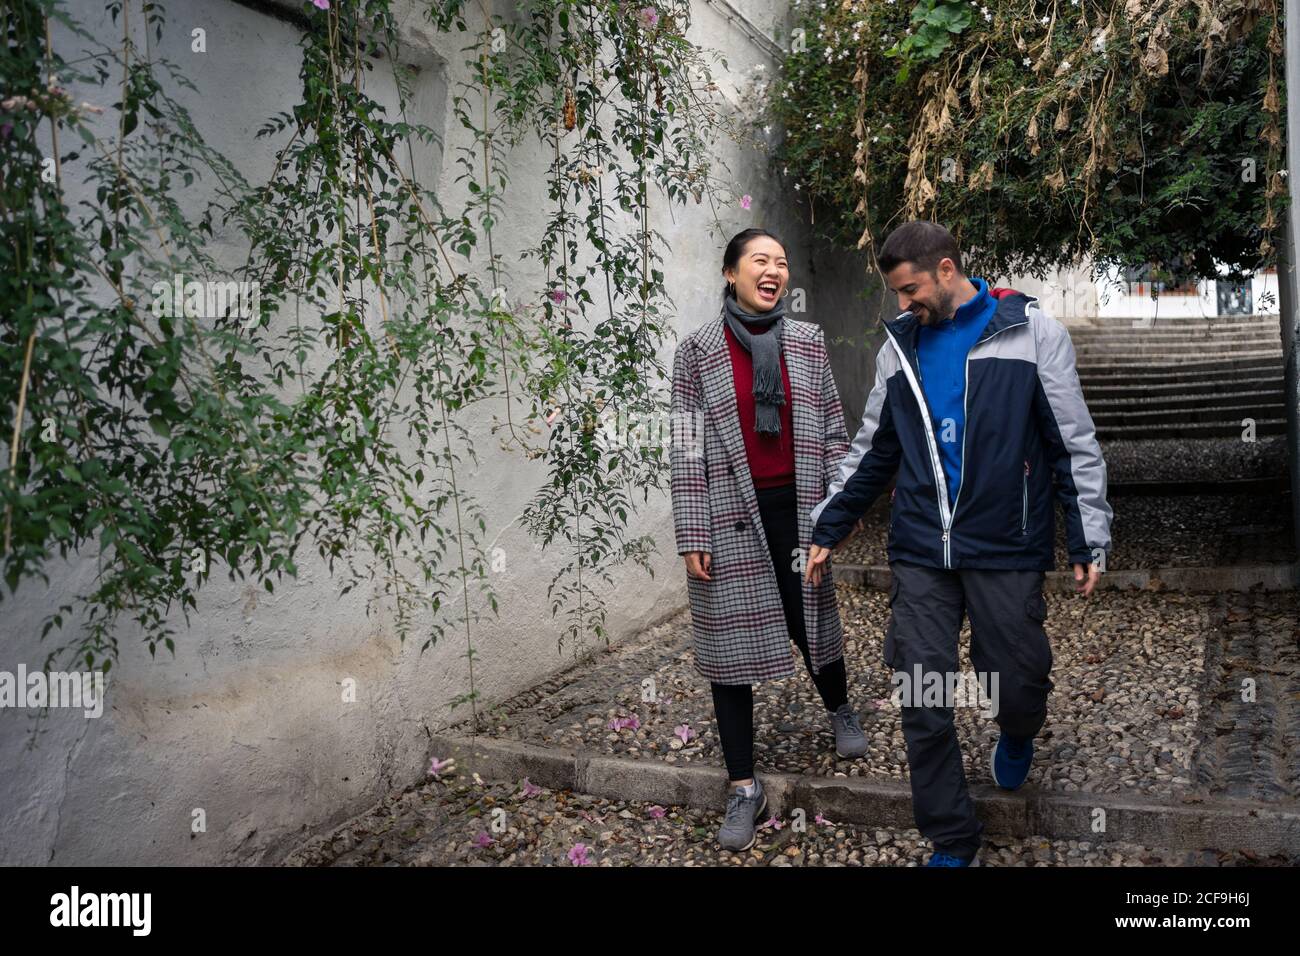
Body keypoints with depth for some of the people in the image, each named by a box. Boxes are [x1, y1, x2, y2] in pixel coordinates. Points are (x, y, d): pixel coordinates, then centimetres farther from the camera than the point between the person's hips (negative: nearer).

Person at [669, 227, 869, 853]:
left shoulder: (807, 341, 5)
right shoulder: (697, 351, -3)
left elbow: (832, 429, 8)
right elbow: (687, 449, -4)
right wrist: (692, 537, -7)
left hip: (797, 508, 2)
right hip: (732, 516, -2)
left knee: (812, 621, 10)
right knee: (730, 641, 3)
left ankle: (840, 712, 45)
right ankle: (743, 787, 17)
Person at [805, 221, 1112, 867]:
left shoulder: (1031, 331, -1)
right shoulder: (899, 347, 11)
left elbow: (1074, 443, 0)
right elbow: (872, 451, 17)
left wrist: (1088, 540, -3)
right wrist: (827, 530, 16)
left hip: (1006, 550, -3)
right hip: (920, 551, 3)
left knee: (1017, 687, 3)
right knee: (922, 703, 1)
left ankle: (1016, 737, 42)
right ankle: (952, 845, 19)